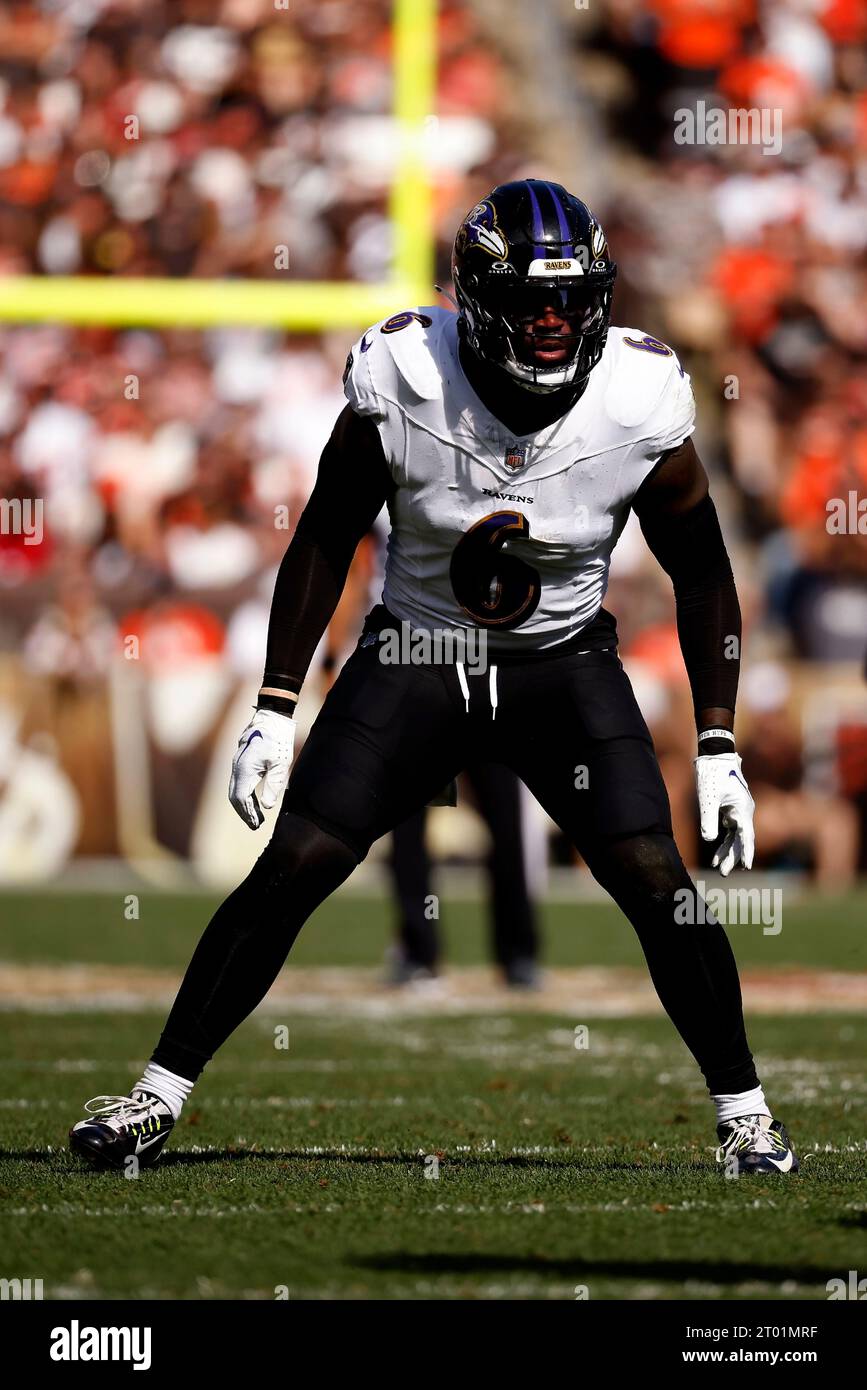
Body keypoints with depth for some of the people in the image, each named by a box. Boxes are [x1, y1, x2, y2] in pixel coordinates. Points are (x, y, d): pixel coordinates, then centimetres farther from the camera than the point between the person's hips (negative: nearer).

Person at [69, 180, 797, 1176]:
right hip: (415, 654, 0)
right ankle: (158, 1093, 3)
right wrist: (274, 709, -8)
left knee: (655, 882, -15)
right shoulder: (402, 383, -20)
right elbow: (325, 541, -5)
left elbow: (701, 574, -3)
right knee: (292, 867, -9)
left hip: (566, 664, 0)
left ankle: (741, 1111, 3)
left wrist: (719, 747, -6)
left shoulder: (641, 404, -18)